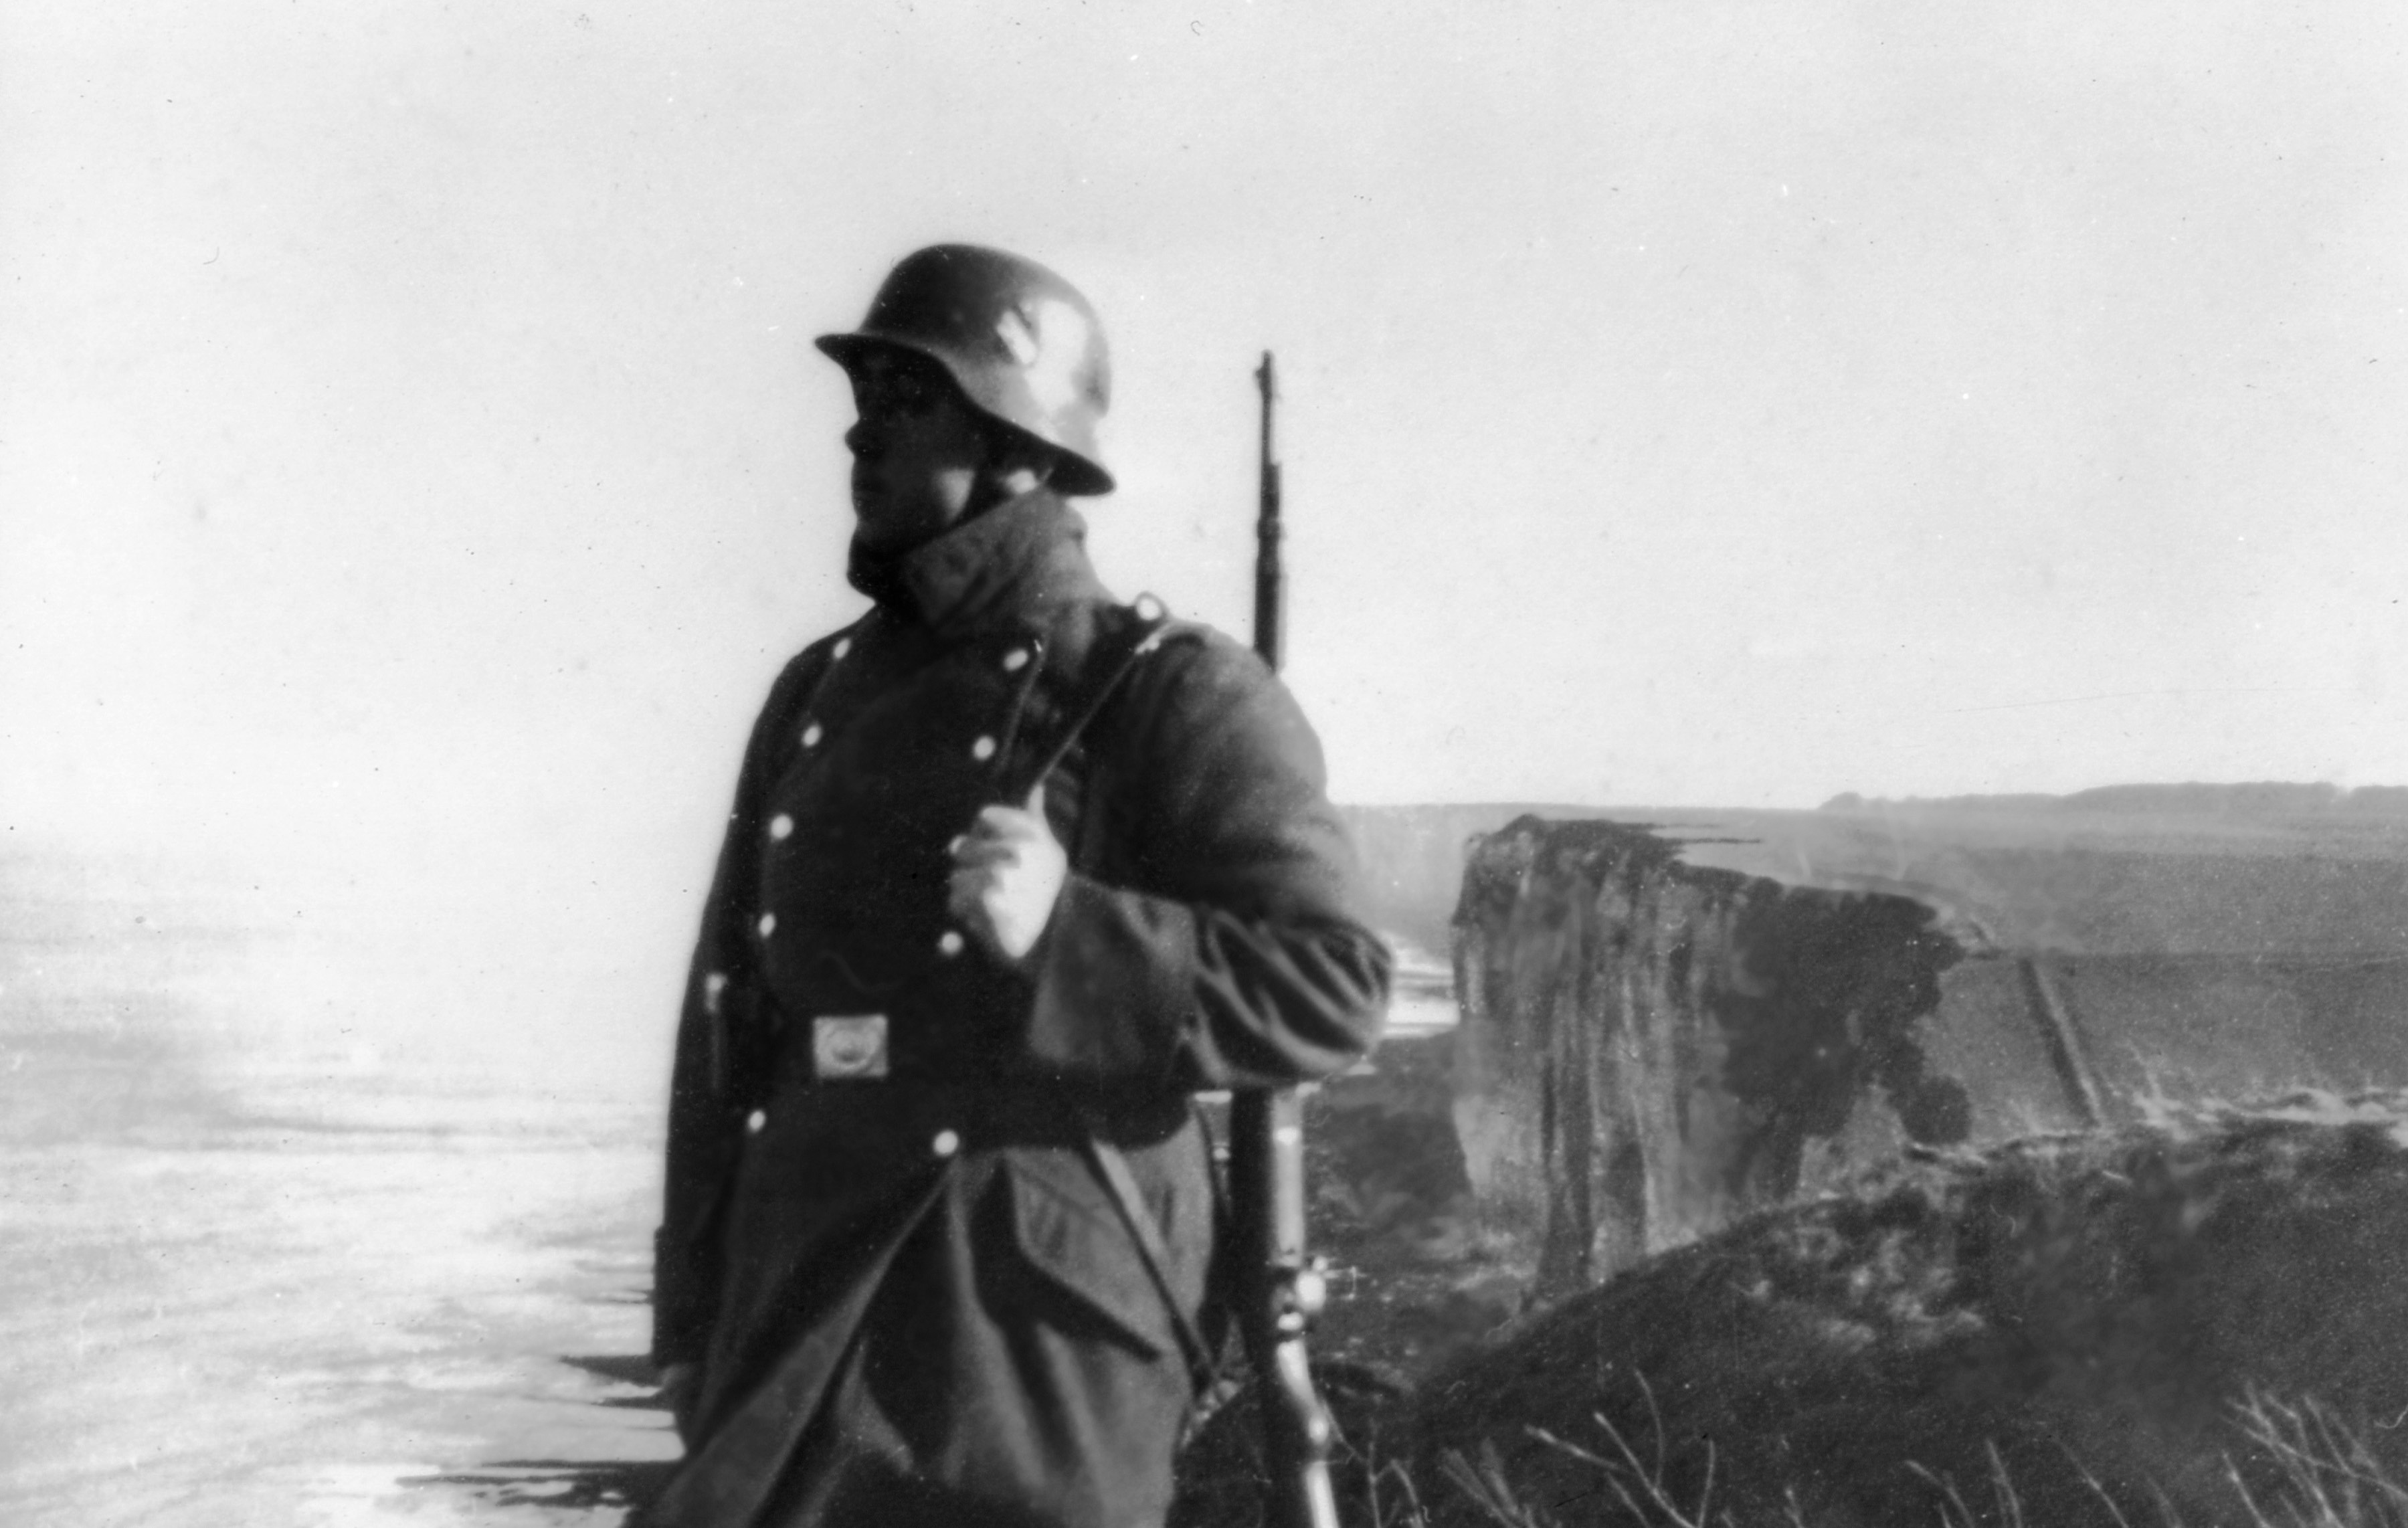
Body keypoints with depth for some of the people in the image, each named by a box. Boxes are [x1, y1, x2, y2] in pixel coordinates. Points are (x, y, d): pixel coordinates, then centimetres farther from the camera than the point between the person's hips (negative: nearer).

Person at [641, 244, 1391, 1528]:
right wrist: (695, 1330, 12)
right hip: (807, 1323, 6)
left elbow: (1332, 987, -11)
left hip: (1041, 1321, -5)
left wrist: (1066, 931, -24)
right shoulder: (821, 695, 12)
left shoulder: (1176, 697, -5)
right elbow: (728, 1014, 15)